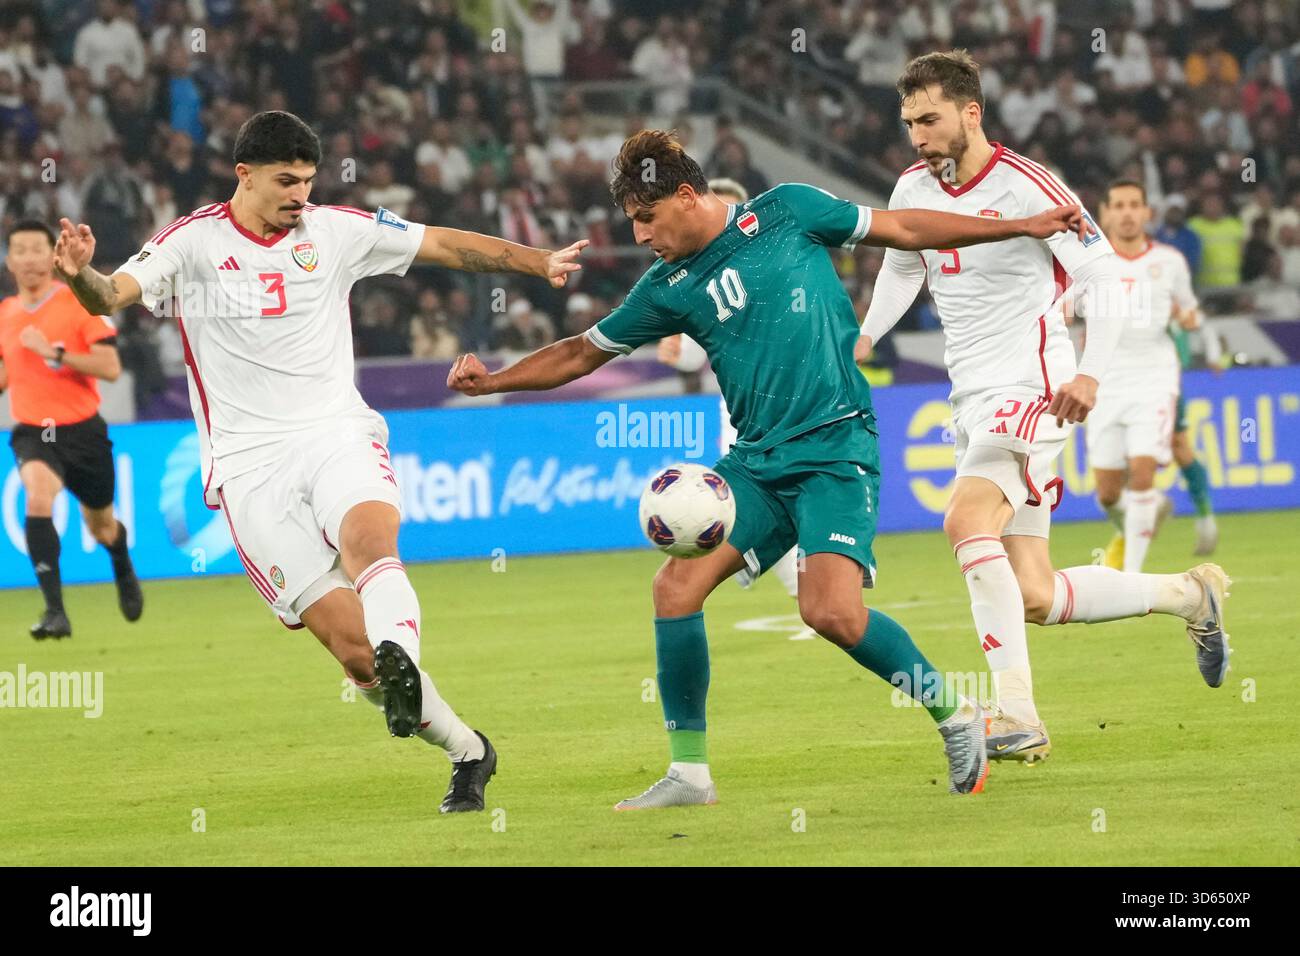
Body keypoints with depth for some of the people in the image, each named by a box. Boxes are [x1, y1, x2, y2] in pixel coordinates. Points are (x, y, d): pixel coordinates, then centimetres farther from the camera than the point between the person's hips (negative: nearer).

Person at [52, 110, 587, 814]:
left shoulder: (336, 230, 8)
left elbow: (444, 245, 17)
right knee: (346, 637, -12)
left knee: (367, 537, -35)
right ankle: (465, 750, 2)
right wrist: (80, 275, -39)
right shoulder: (194, 242, -1)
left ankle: (399, 664, -59)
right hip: (249, 464, -2)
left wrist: (539, 263, 12)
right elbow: (113, 295, -16)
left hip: (337, 433, 2)